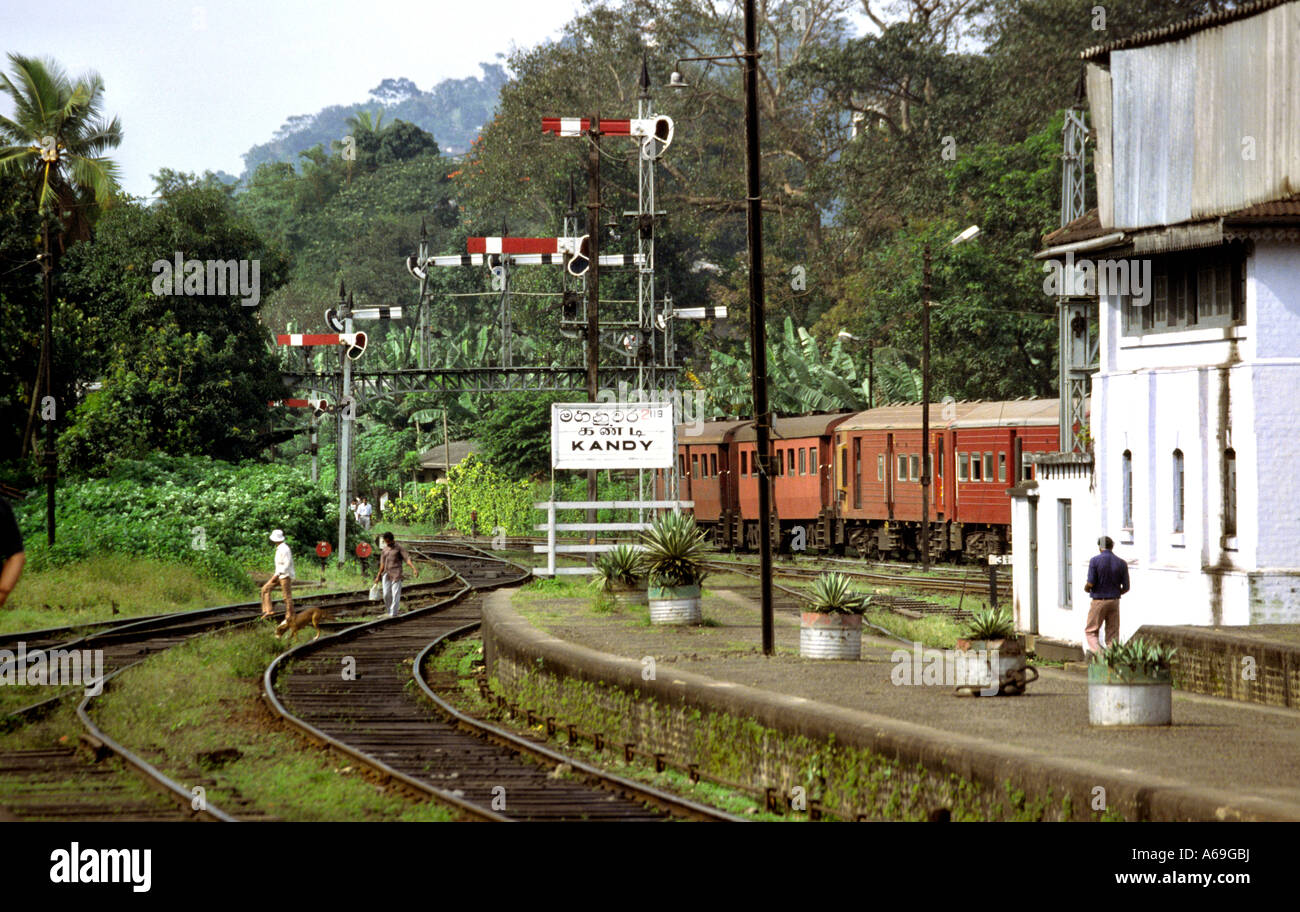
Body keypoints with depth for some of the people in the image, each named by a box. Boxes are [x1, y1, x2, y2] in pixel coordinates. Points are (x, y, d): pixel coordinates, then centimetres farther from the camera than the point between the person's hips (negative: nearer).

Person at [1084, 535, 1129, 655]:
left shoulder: (1095, 561, -10)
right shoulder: (1121, 563, 0)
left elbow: (1090, 583, -15)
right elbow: (1126, 587, 2)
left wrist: (1086, 588, 9)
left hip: (1098, 601, -3)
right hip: (1114, 601, 3)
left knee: (1090, 631, 6)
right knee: (1113, 635, 9)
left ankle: (1098, 652, -16)